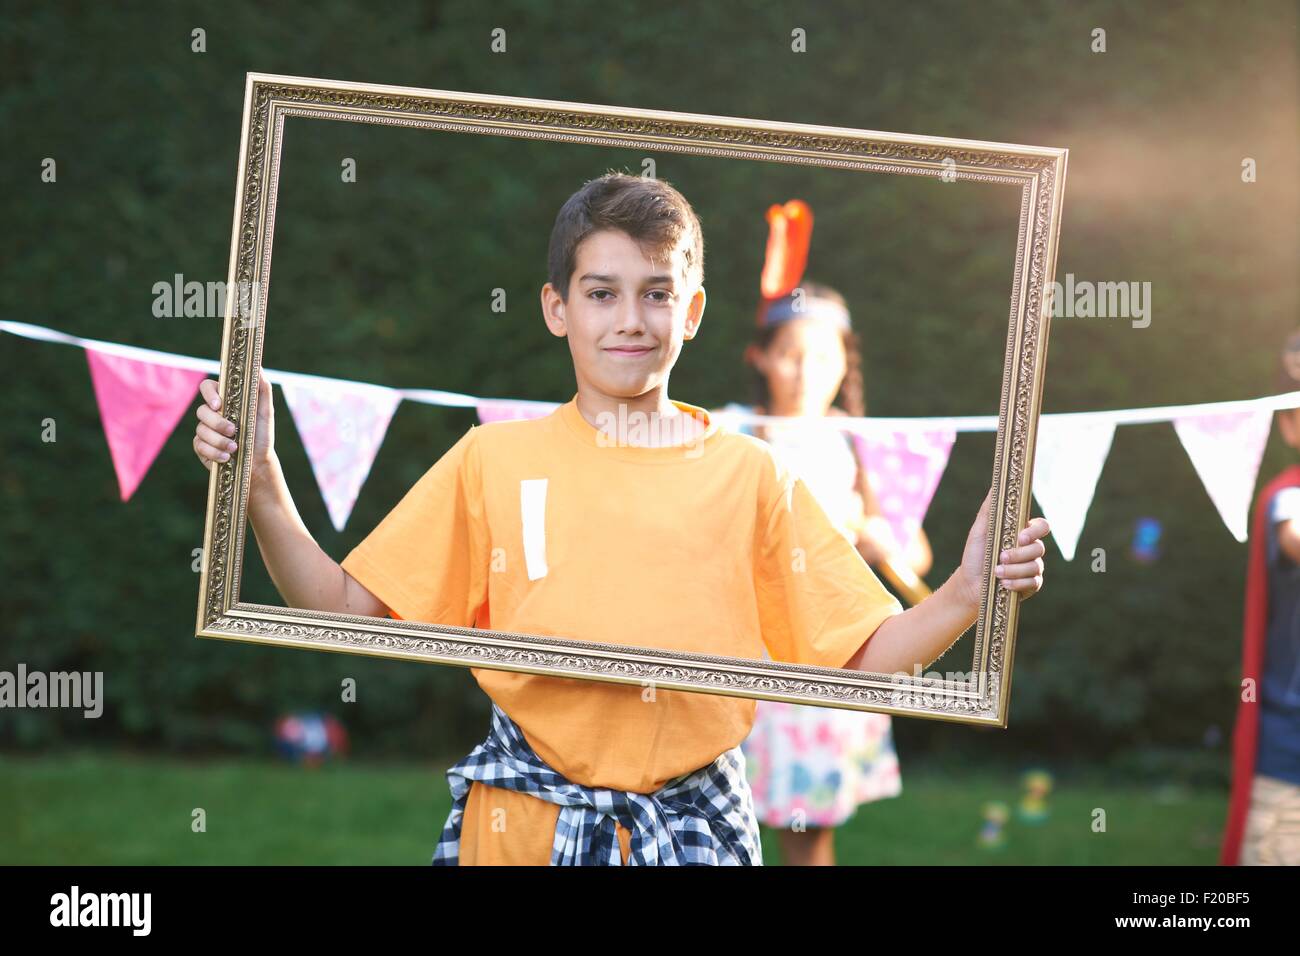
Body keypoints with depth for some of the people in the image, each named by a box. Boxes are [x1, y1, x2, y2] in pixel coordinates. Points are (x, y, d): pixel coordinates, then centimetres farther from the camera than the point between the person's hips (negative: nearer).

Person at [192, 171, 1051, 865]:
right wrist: (261, 481, -5)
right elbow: (347, 609, 4)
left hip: (693, 831, 0)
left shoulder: (752, 477, 6)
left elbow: (861, 658, 4)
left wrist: (966, 596, -12)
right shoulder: (493, 460, 6)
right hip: (526, 824, 0)